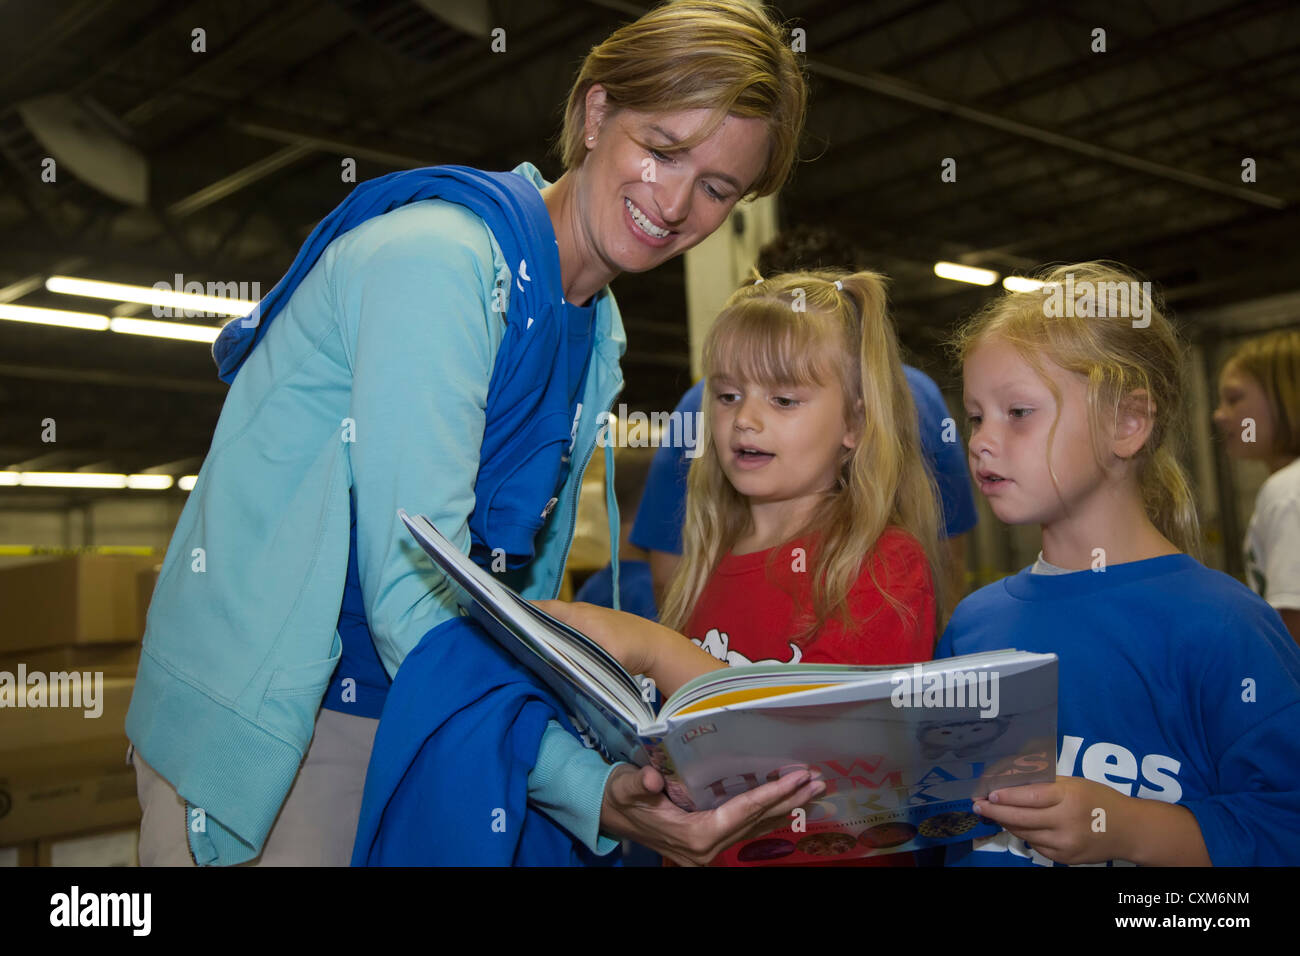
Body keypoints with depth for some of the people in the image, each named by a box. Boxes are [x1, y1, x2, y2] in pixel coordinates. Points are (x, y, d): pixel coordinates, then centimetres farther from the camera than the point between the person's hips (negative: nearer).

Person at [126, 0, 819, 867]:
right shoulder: (439, 254, -20)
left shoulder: (597, 330, 6)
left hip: (420, 730, 7)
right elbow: (410, 588, -26)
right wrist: (591, 792, -33)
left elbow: (513, 585, 7)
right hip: (261, 730, -7)